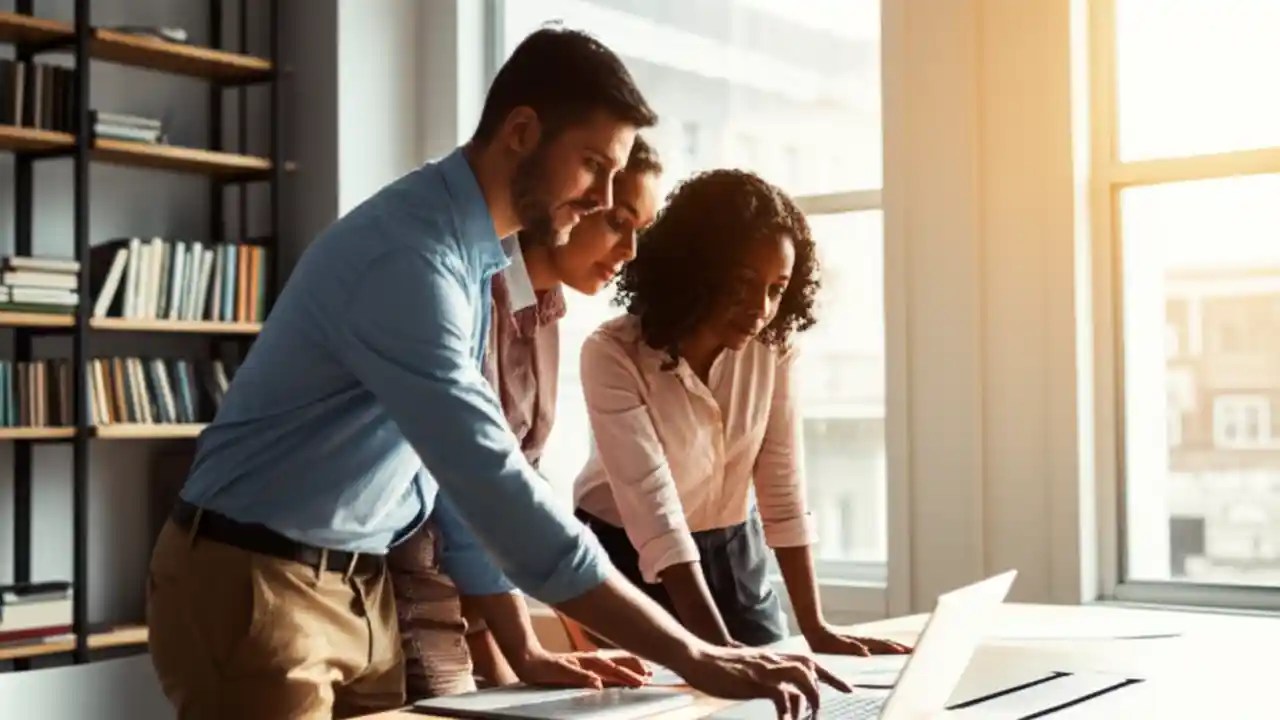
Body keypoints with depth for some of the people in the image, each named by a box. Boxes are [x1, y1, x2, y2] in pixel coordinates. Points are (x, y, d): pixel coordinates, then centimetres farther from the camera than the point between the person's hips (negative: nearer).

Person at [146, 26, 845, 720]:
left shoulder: (471, 253, 5)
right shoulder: (406, 257, -25)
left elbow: (470, 474, 9)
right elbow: (495, 485, -32)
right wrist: (693, 658, -31)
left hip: (358, 586, 8)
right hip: (252, 587, -8)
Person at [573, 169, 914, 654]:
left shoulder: (774, 345, -14)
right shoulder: (613, 355, -29)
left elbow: (784, 489, -14)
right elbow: (655, 514, -35)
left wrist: (815, 629, -20)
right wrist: (718, 646, -43)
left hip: (732, 549, 4)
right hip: (627, 556, -4)